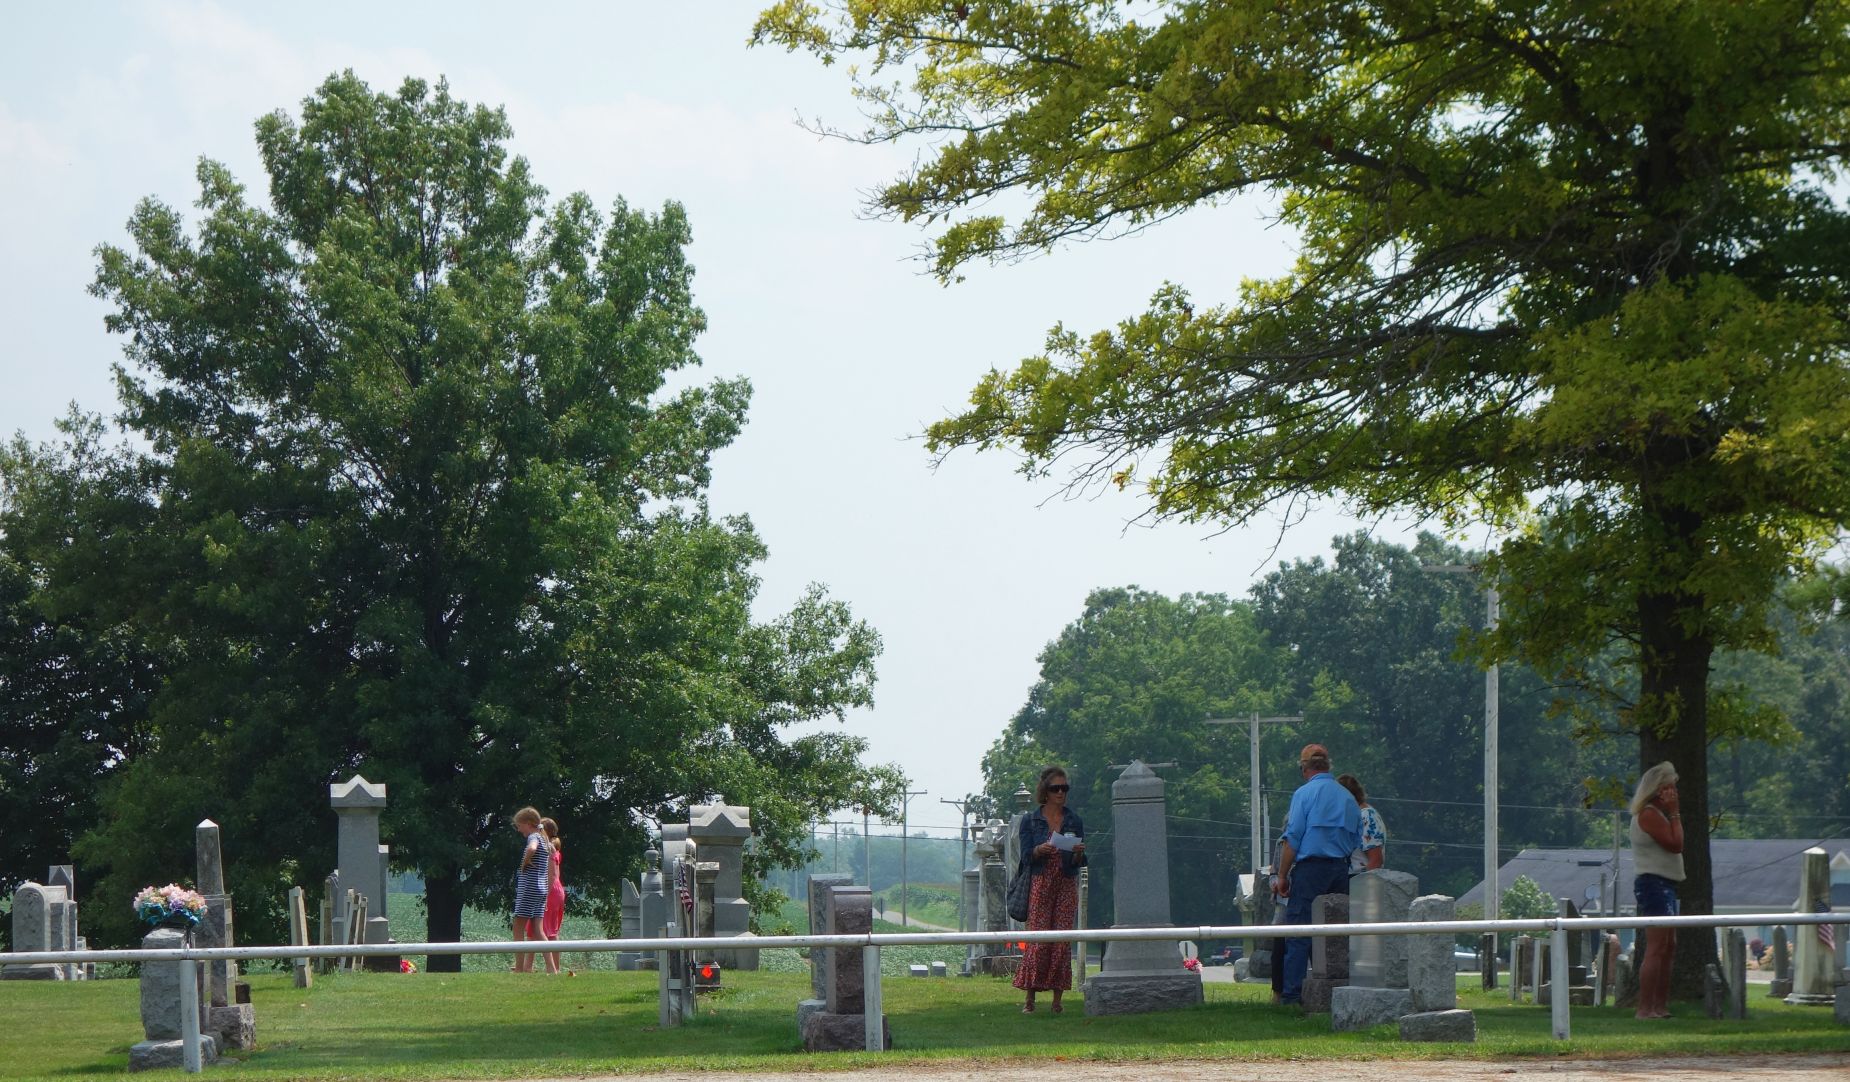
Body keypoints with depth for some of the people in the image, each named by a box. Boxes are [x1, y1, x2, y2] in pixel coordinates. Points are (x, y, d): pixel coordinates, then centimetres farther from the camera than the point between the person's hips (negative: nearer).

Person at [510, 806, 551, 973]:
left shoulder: (533, 837, -10)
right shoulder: (544, 840, 17)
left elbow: (531, 848, -35)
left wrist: (525, 862, -19)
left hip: (528, 888, -9)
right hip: (542, 889, 9)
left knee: (518, 928, -4)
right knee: (535, 930, 6)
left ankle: (519, 967, -6)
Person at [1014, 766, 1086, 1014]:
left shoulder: (1074, 821, 10)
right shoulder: (1030, 821, 6)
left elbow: (1079, 862, 9)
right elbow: (1026, 856, -1)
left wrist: (1078, 852, -14)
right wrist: (1039, 850, -21)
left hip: (1067, 885, 2)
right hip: (1040, 884, -2)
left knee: (1062, 942, -3)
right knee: (1037, 940, -9)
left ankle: (1057, 1000, -1)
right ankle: (1029, 1000, -5)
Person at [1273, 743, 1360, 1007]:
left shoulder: (1305, 793, -4)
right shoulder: (1348, 797, 14)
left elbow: (1292, 838, -8)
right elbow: (1357, 841, 16)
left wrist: (1282, 876, -5)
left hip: (1311, 867, -5)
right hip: (1341, 871, 5)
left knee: (1298, 935, -5)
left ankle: (1292, 993, -10)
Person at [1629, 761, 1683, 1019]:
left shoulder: (1657, 813, 19)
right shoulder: (1648, 814, -14)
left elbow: (1676, 845, 19)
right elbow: (1676, 844, -17)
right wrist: (1674, 813, -11)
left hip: (1664, 885, 12)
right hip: (1654, 884, -12)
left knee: (1668, 948, 14)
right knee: (1656, 949, -14)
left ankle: (1661, 1006, 19)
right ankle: (1645, 1009, -17)